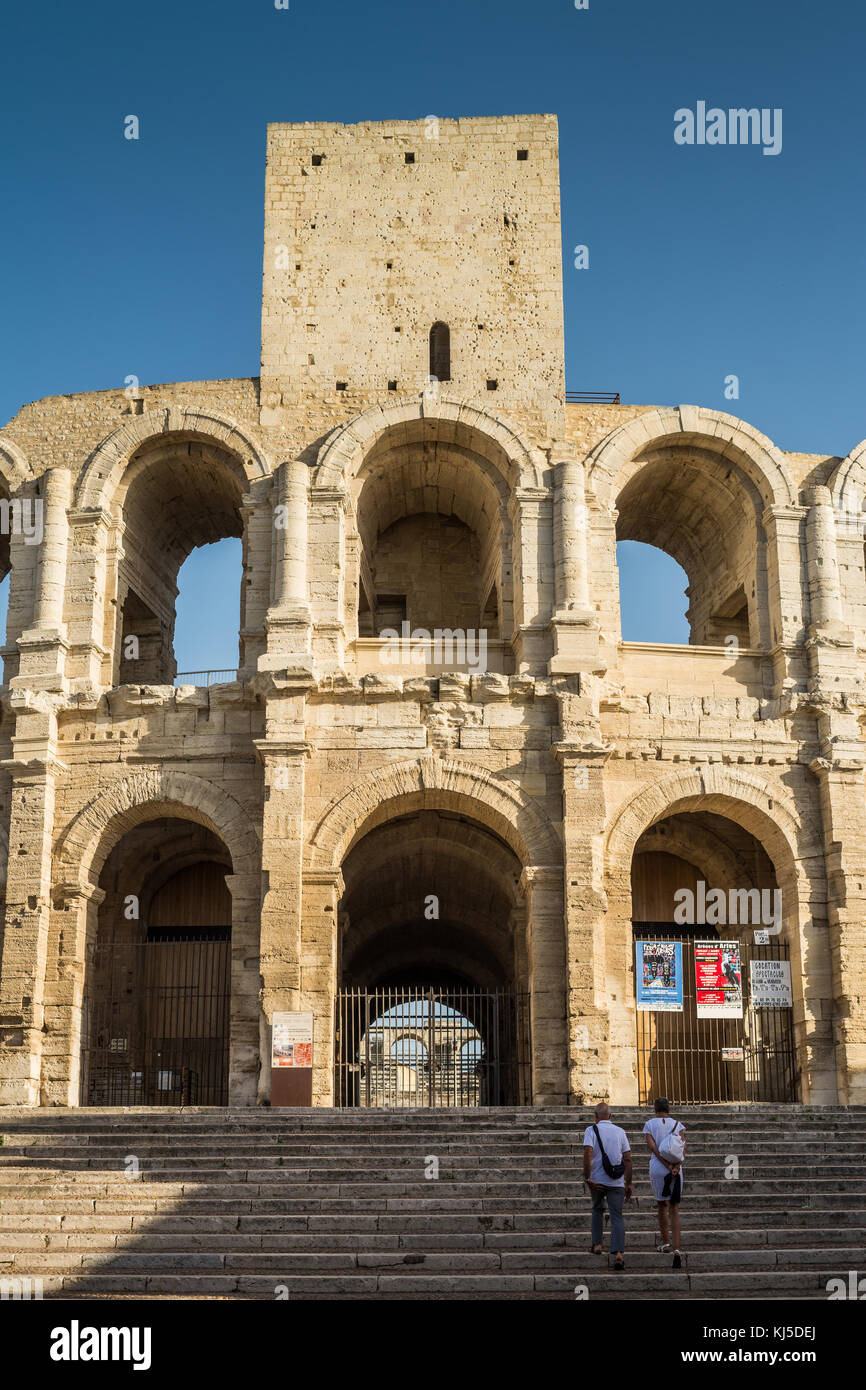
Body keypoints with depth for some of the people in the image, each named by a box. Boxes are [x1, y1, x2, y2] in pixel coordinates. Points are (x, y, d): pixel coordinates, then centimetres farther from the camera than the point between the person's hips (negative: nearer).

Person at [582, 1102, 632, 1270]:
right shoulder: (620, 1131, 8)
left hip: (597, 1180, -1)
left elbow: (587, 1154, -15)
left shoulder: (591, 1130, -2)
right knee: (617, 1216, -2)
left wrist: (587, 1178, -11)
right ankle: (618, 1253, -17)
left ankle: (596, 1244, 29)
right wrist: (628, 1183, 11)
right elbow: (628, 1159, 6)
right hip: (617, 1181, 1)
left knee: (597, 1210, 24)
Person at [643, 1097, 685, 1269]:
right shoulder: (678, 1125, 7)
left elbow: (653, 1148, -9)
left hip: (657, 1168, -1)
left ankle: (665, 1243, 29)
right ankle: (676, 1250, -11)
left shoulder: (649, 1125, 3)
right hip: (676, 1169, 1)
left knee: (662, 1205, 20)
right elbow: (683, 1147, -6)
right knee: (674, 1209, 2)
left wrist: (668, 1166, -13)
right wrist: (677, 1166, -15)